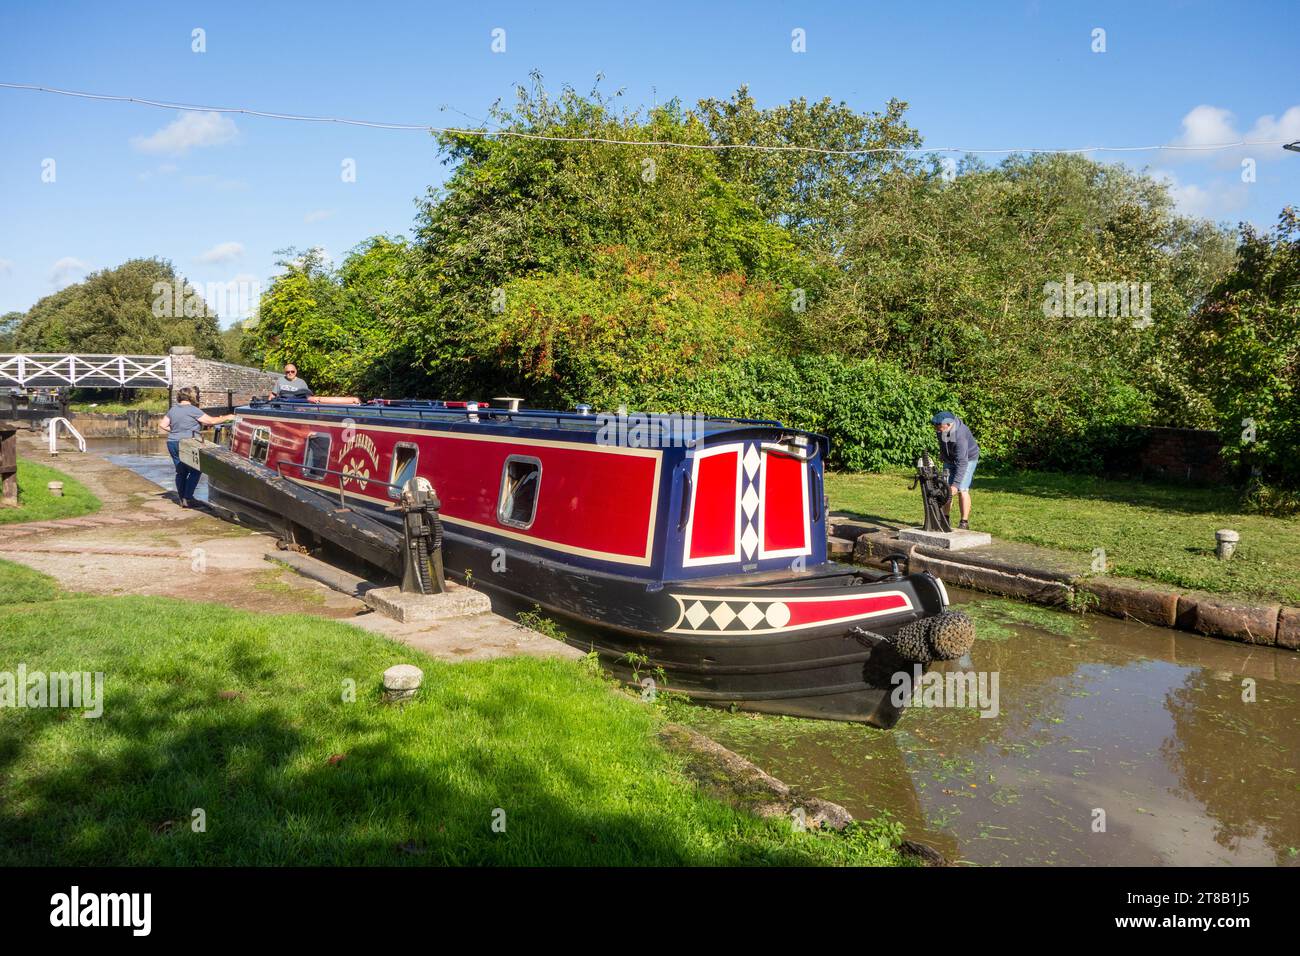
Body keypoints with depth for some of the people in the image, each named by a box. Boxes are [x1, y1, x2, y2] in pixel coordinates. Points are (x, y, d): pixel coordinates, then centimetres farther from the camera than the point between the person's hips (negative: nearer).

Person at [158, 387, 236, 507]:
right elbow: (211, 421, -11)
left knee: (181, 471, 15)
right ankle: (187, 498, -2)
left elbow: (162, 425, 13)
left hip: (172, 444, 7)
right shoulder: (192, 410, -11)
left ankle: (181, 498, 18)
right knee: (195, 471, 4)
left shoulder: (172, 410, 10)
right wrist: (227, 417, 1)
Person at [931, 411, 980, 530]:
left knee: (962, 489, -15)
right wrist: (942, 454, 20)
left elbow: (962, 463, -40)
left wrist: (956, 484, -42)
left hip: (968, 458, -7)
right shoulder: (940, 427, -19)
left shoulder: (960, 435, -39)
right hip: (949, 458, 7)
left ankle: (964, 523, -10)